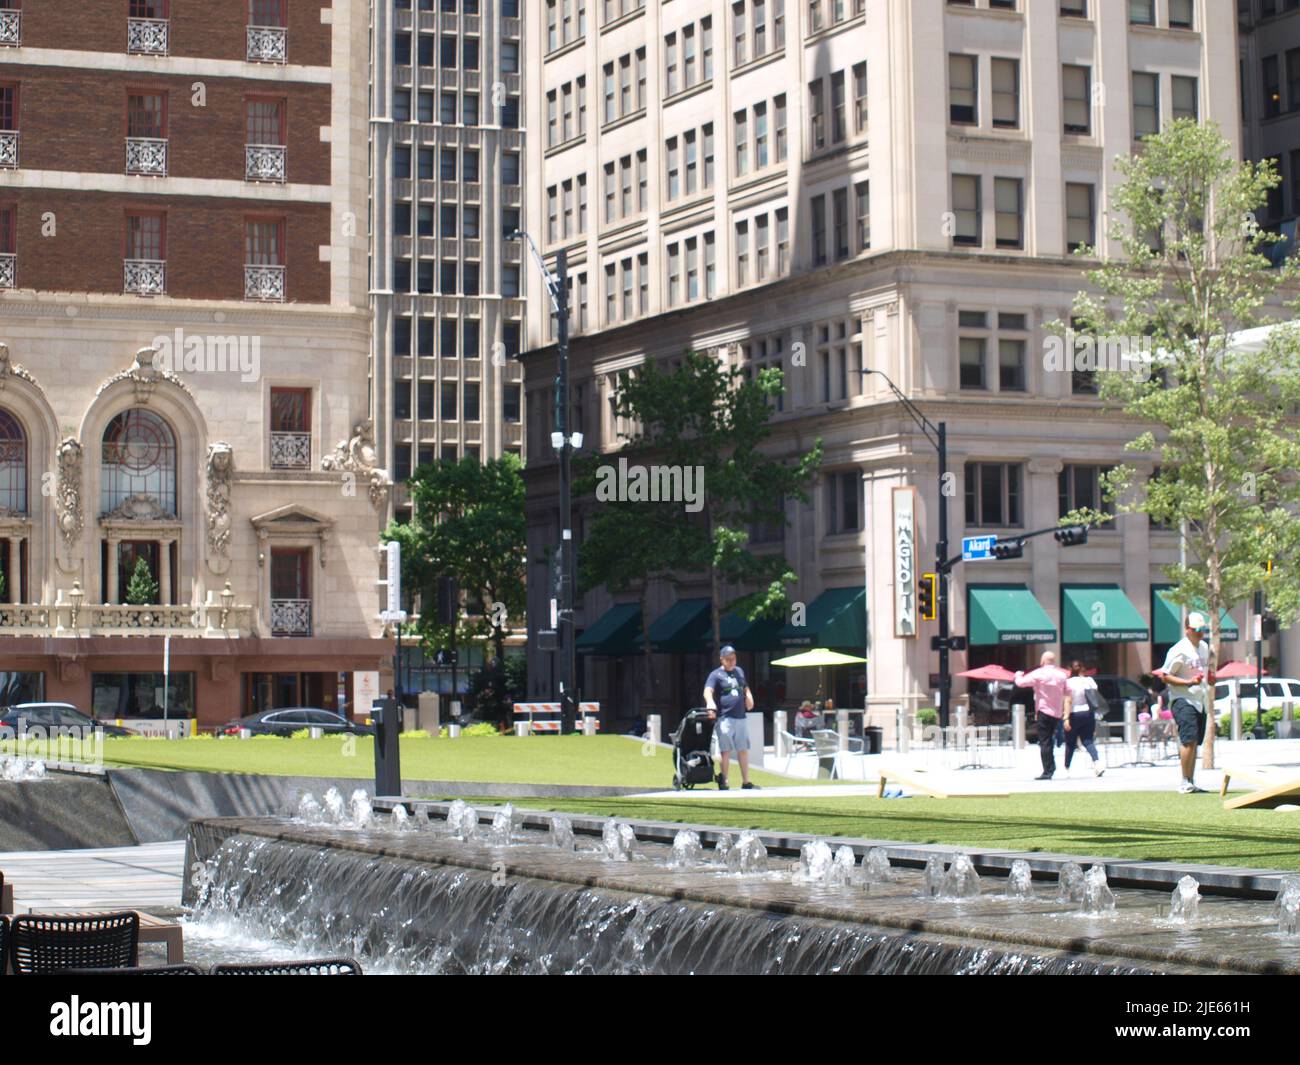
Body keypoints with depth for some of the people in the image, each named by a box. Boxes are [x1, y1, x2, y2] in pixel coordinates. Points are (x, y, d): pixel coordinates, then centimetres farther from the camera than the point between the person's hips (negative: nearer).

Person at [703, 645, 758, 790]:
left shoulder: (739, 671, 15)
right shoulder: (716, 675, -4)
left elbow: (746, 688, 28)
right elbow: (708, 691, -18)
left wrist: (749, 698, 5)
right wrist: (711, 704, -40)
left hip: (741, 717, 6)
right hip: (725, 718, -6)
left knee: (743, 750, 9)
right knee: (726, 750, -6)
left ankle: (746, 781, 15)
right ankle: (723, 782, -1)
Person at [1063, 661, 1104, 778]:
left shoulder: (1069, 682, -9)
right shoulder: (1089, 681, 3)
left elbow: (1068, 701, -14)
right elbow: (1096, 699, 4)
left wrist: (1066, 718, -16)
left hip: (1074, 714, -3)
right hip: (1088, 714, 3)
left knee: (1070, 743, 10)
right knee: (1087, 741, 4)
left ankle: (1066, 768, 20)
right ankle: (1097, 762, -20)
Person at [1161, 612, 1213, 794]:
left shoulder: (1204, 647, 14)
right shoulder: (1179, 650, -12)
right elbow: (1166, 676, -12)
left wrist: (1210, 677, 9)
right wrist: (1189, 682, -23)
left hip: (1199, 700, 8)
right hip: (1183, 700, -8)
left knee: (1195, 742, 11)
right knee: (1189, 739, -18)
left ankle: (1191, 783, 18)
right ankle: (1185, 783, -14)